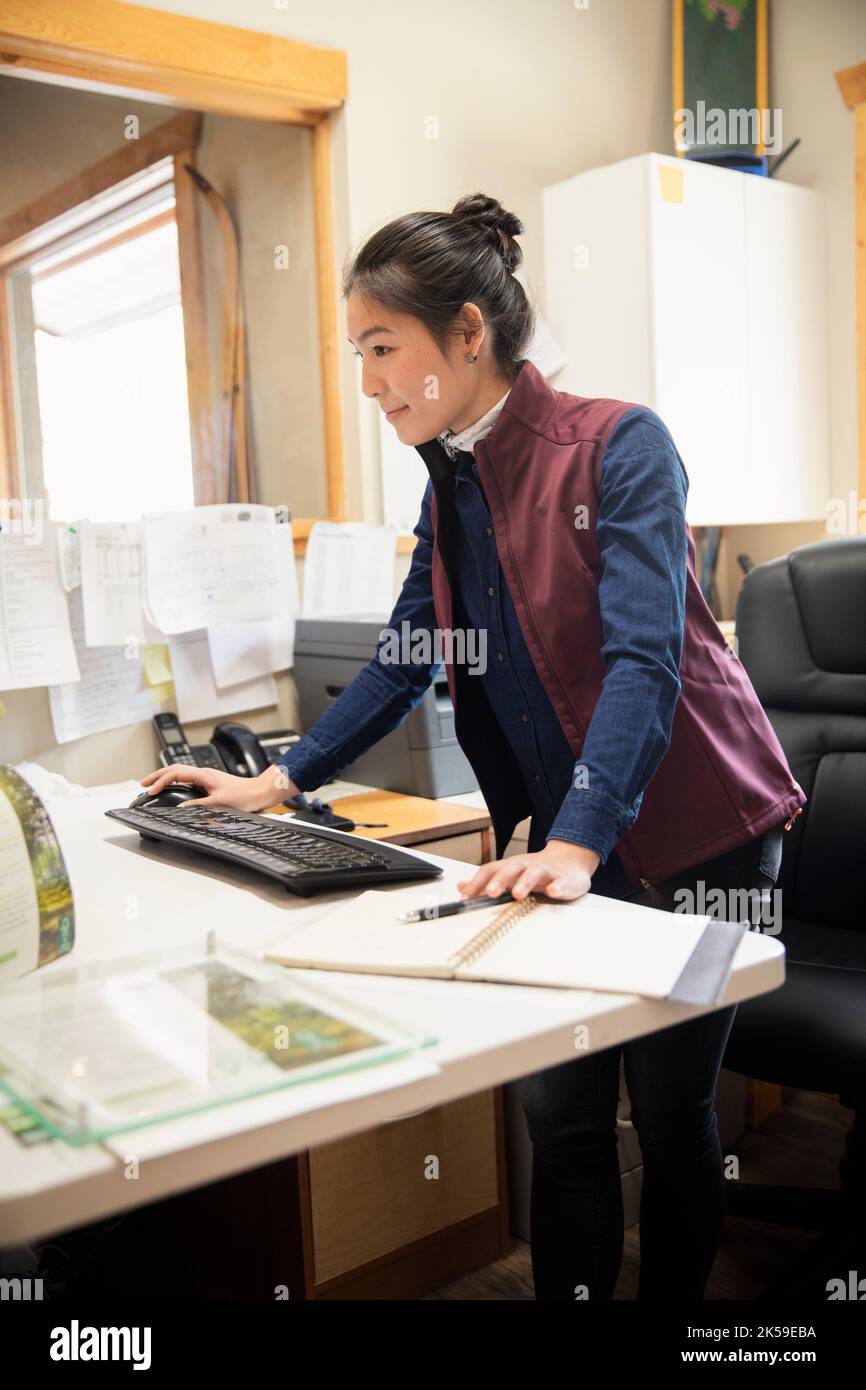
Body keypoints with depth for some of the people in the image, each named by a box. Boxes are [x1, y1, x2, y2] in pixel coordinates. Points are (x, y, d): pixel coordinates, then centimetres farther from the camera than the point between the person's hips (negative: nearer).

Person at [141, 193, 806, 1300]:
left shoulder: (621, 445, -14)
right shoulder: (451, 482, 7)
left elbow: (642, 657, -24)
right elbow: (405, 659, 13)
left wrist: (576, 847, -34)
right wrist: (280, 781, 8)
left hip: (690, 832, -5)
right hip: (563, 843, 6)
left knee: (671, 1114, 10)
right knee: (559, 1117, 8)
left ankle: (672, 1299, 32)